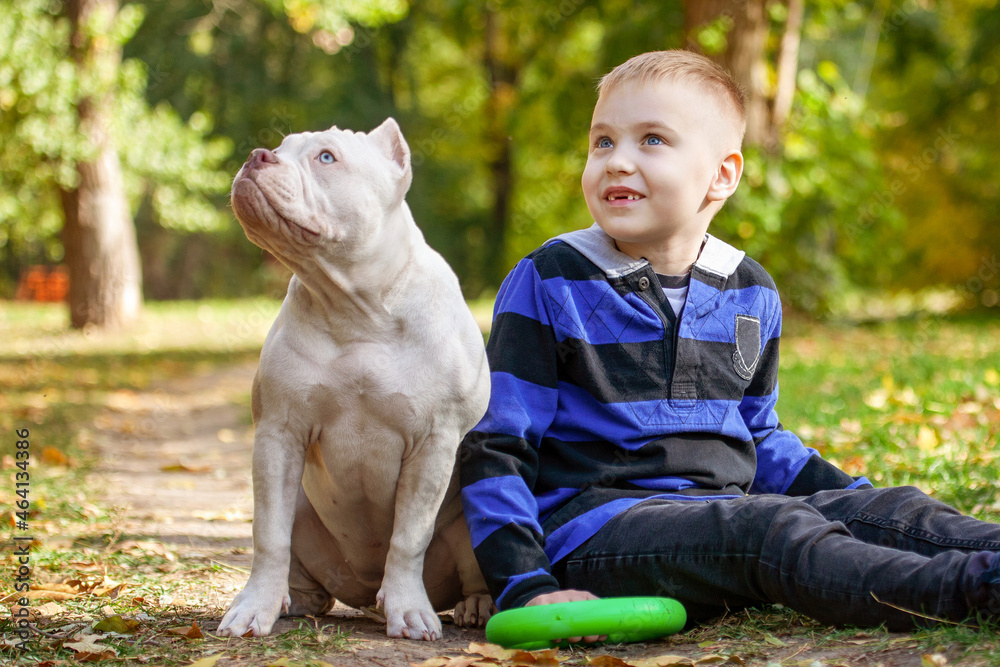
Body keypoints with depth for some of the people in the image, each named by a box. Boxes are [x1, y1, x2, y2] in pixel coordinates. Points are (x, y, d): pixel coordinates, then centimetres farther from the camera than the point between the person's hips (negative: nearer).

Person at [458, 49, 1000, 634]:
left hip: (725, 510, 7)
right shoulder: (550, 284, -4)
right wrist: (526, 587, -15)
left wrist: (854, 500, 12)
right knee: (773, 529, -31)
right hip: (590, 524, -6)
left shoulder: (750, 294, 13)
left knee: (889, 510, -12)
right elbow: (495, 447, -4)